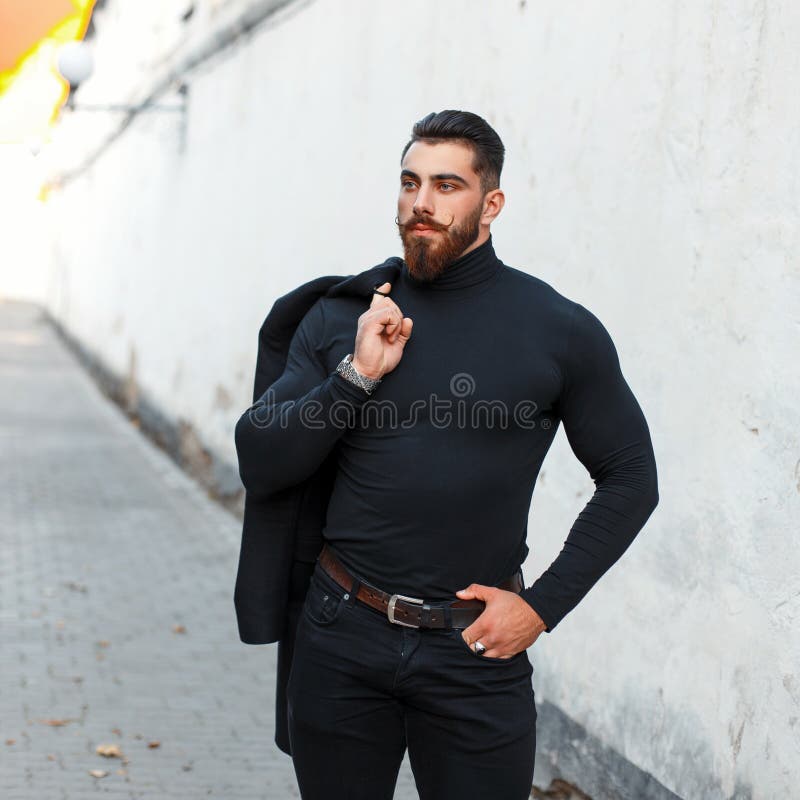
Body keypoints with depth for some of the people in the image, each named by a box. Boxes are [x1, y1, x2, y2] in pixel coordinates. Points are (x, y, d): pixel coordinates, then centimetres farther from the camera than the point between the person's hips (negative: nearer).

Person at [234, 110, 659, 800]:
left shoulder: (560, 330, -3)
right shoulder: (340, 317, 3)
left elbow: (630, 480, 3)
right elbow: (260, 467, -1)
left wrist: (543, 605, -4)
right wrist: (356, 375, -13)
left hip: (477, 647, -2)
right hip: (343, 639, 2)